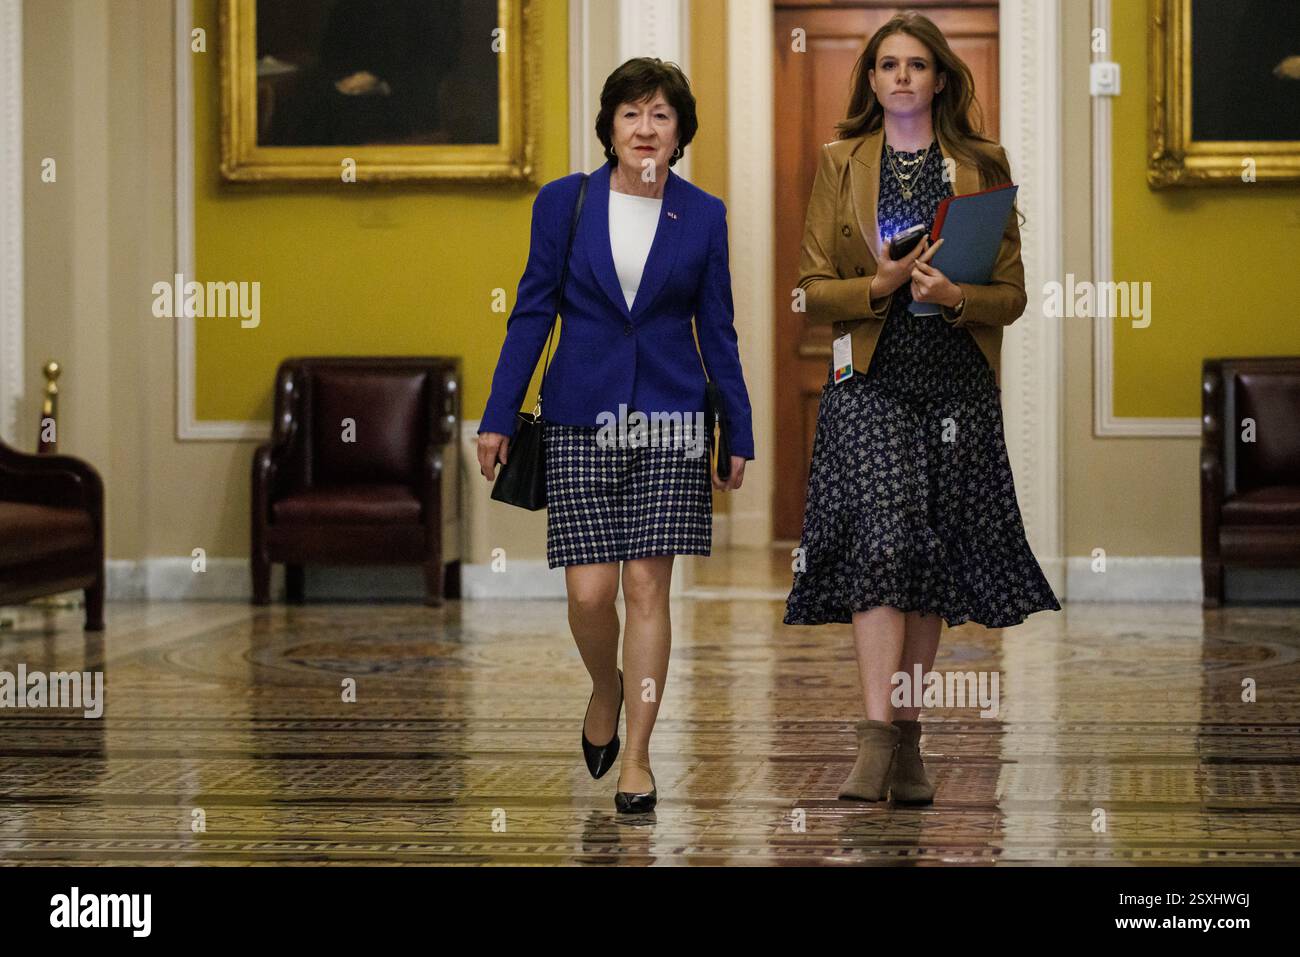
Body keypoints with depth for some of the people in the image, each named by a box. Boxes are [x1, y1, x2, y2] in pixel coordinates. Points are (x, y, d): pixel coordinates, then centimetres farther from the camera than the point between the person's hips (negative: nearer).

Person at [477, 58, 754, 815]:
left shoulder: (704, 215, 3)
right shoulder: (564, 202, 1)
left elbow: (717, 331, 7)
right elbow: (533, 313, 4)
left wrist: (741, 435, 5)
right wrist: (498, 418, 1)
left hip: (669, 418, 0)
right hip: (581, 417, 0)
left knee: (648, 585, -2)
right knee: (590, 592, -4)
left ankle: (638, 755, 8)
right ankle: (606, 692, 29)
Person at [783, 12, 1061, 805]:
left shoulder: (982, 168, 9)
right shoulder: (840, 165, 9)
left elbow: (1012, 294, 6)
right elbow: (813, 289, 4)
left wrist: (955, 294, -14)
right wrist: (881, 284, -14)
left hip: (958, 384, 1)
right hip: (869, 382, -1)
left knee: (933, 557, 4)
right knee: (882, 536, -17)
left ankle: (908, 739, 15)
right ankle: (879, 735, -20)